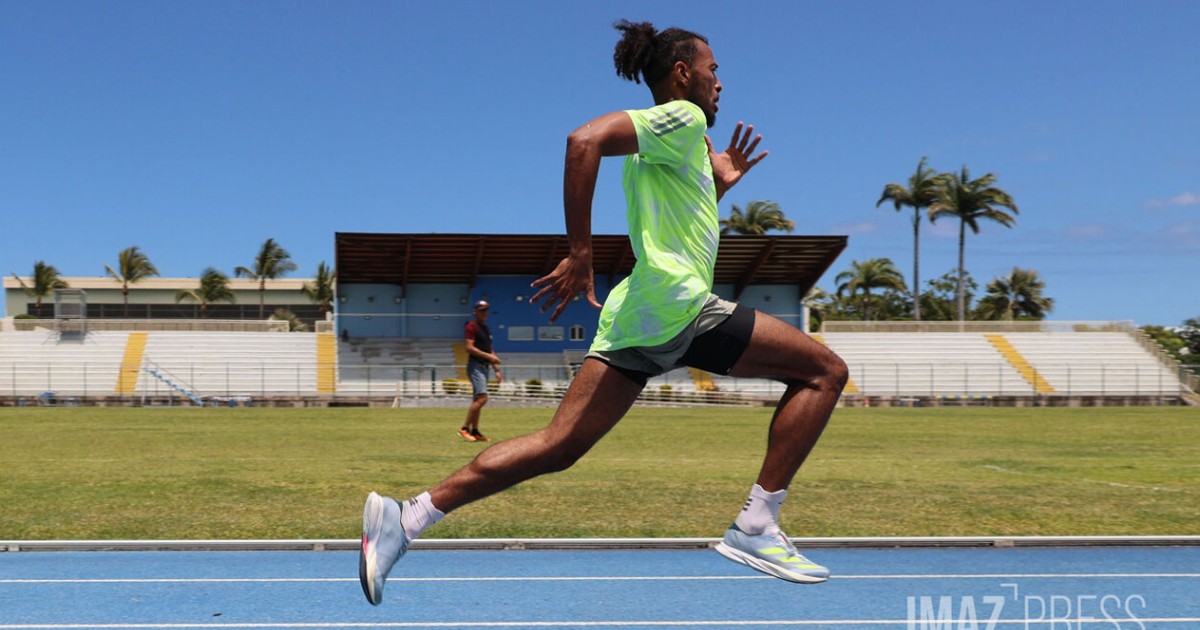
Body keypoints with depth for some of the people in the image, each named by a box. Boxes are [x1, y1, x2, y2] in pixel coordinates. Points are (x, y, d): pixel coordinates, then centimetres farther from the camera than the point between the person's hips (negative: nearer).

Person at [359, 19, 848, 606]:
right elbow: (585, 140, -18)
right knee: (823, 371, 0)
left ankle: (408, 515, -1)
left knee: (557, 447, 4)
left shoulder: (659, 151, 28)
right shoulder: (681, 118, -2)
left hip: (634, 315, 10)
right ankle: (755, 528, -4)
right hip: (676, 305, -9)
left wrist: (719, 184, 32)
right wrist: (580, 253, -21)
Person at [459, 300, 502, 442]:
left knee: (478, 400, 9)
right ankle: (465, 428, -16)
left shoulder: (486, 328, 21)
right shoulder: (472, 326, -6)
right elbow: (469, 347, -16)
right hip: (475, 365, -9)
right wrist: (488, 356, -19)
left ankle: (475, 432, 12)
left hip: (484, 367, 9)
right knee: (482, 397, -19)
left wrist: (497, 369, 17)